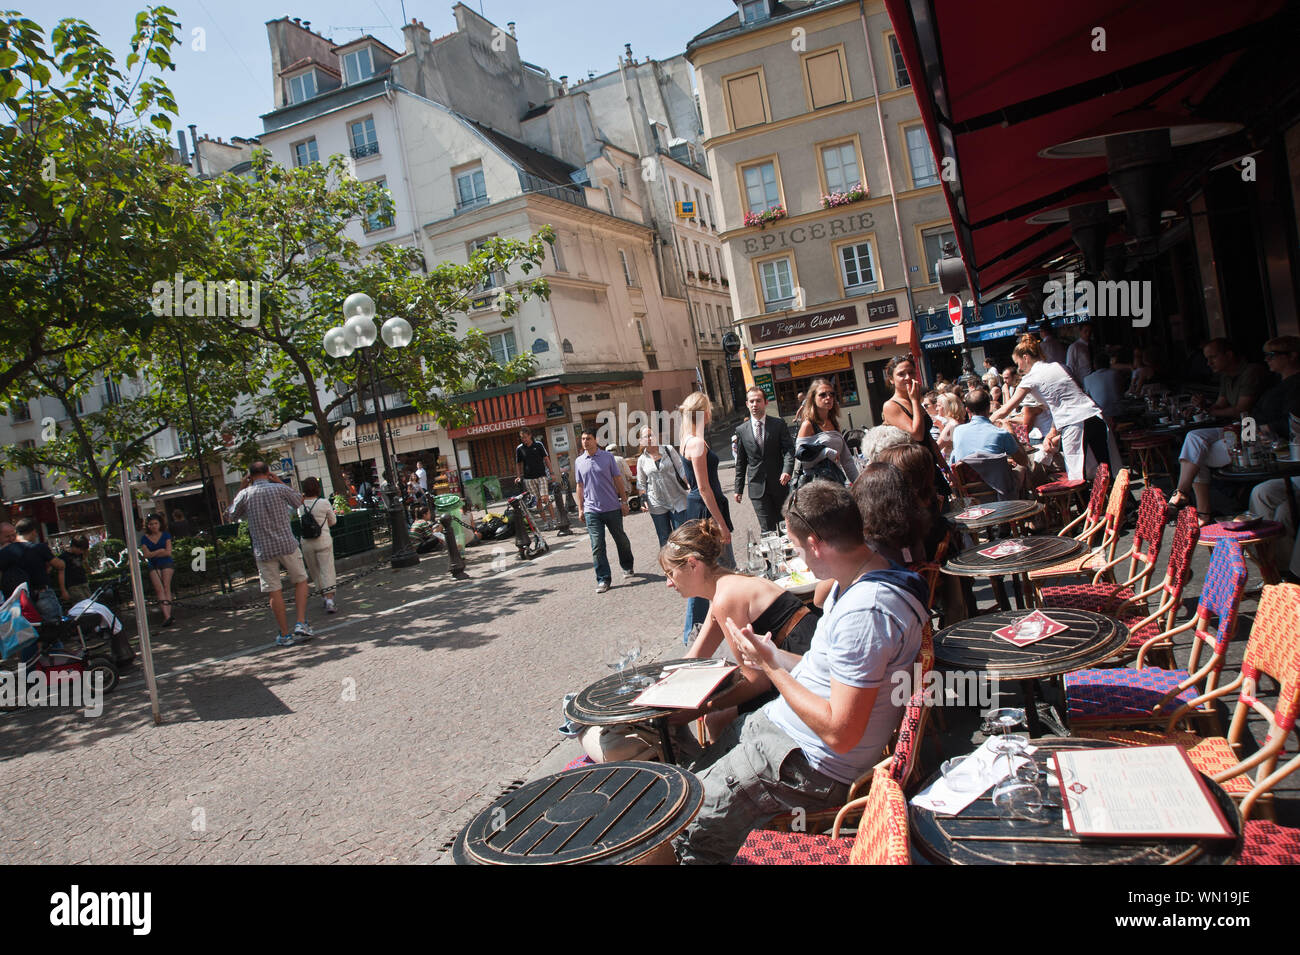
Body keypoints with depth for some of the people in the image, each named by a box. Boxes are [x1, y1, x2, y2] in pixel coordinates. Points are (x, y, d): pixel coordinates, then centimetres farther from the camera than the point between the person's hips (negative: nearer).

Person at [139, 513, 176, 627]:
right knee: (159, 588, -18)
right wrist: (160, 551, -3)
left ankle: (167, 616, -22)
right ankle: (167, 616, -30)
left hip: (167, 563, -1)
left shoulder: (166, 535, 8)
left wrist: (153, 554, -1)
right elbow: (147, 555, -1)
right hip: (154, 566, 1)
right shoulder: (145, 538, 9)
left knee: (166, 586, -18)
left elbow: (168, 552, -1)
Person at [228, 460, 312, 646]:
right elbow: (299, 501, 15)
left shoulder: (245, 494, -1)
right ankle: (301, 624, 2)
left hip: (263, 549, 1)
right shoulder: (280, 489, -3)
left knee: (274, 591, 5)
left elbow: (233, 514, 18)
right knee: (300, 581, 15)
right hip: (287, 544, -1)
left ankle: (285, 635, 9)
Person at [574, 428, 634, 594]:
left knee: (621, 540, 12)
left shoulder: (607, 457, 0)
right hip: (592, 510, 1)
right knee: (597, 546, -3)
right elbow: (580, 486, 13)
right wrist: (580, 509, 11)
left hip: (612, 507, -1)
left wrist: (624, 501, -1)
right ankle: (603, 579, 3)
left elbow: (618, 480, 3)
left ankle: (627, 567, 35)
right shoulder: (579, 462, 6)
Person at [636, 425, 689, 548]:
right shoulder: (641, 460, 5)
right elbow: (641, 483, 11)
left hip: (677, 500, -1)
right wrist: (644, 500, 1)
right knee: (664, 539, 5)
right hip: (657, 504, 1)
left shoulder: (668, 450, 1)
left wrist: (689, 486, -6)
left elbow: (681, 469, 2)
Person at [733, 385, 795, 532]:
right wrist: (739, 488, 7)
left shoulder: (779, 424, 2)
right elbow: (741, 462, 9)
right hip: (757, 486, 0)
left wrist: (787, 470, -23)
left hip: (779, 483, 0)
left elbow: (789, 449, -4)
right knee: (767, 528, -5)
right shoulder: (741, 430, 5)